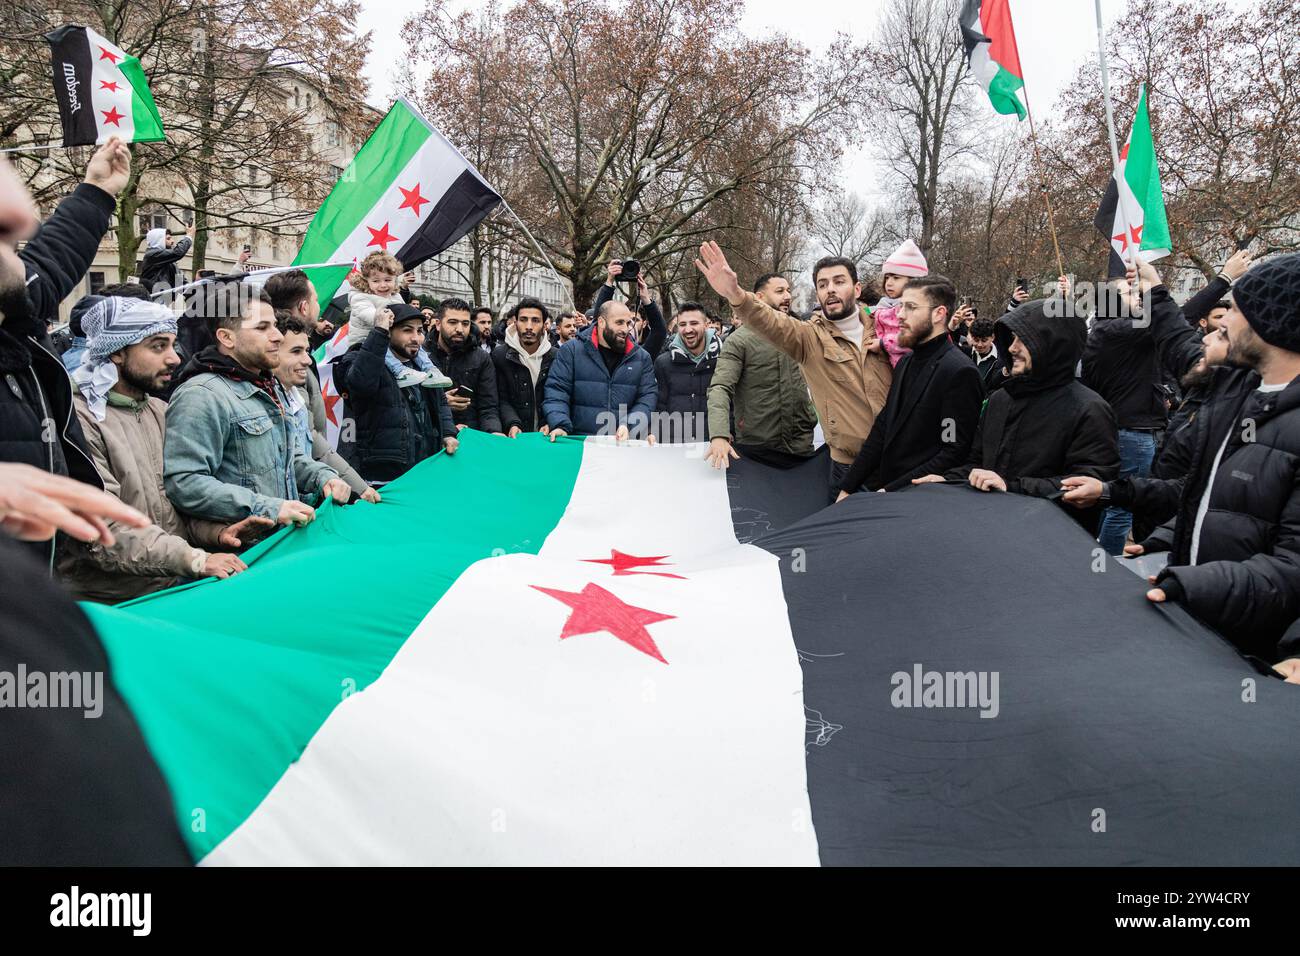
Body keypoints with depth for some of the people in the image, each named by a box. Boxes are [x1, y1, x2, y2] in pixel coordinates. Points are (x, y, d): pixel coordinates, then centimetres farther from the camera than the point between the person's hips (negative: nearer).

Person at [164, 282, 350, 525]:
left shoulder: (271, 387, 20)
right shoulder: (202, 396, -11)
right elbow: (184, 483, -20)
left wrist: (323, 477, 11)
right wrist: (269, 508, -24)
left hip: (286, 535, 8)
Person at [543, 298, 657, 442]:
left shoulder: (642, 358, 14)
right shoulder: (572, 351, 7)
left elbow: (648, 396, 7)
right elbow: (556, 390, 4)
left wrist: (629, 426, -11)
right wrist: (560, 425, -14)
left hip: (624, 445, 2)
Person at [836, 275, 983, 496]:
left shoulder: (960, 373, -12)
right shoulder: (905, 363, 14)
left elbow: (955, 453, -17)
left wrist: (892, 491, -17)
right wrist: (847, 488, 7)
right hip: (879, 489, 7)